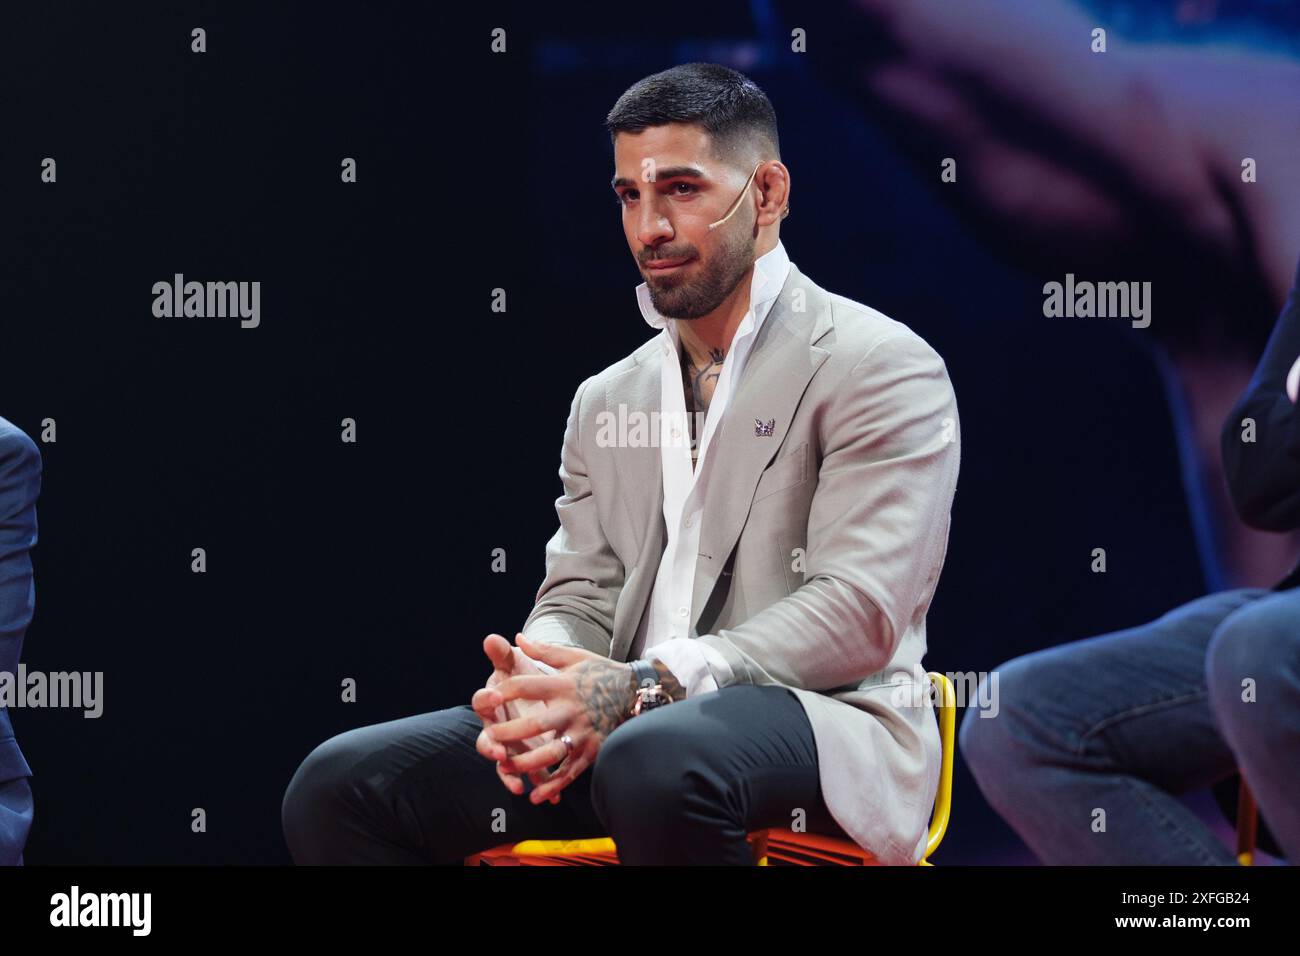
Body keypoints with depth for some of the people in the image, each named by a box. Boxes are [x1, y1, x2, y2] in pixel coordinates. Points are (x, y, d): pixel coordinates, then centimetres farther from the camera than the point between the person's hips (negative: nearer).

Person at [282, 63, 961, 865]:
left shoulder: (881, 370, -2)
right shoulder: (607, 403, 21)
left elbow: (859, 610, -13)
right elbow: (579, 597, 15)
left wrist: (646, 686, -24)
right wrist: (534, 688, -11)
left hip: (822, 718, -6)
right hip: (625, 726, 6)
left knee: (655, 761, -40)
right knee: (338, 785, -12)